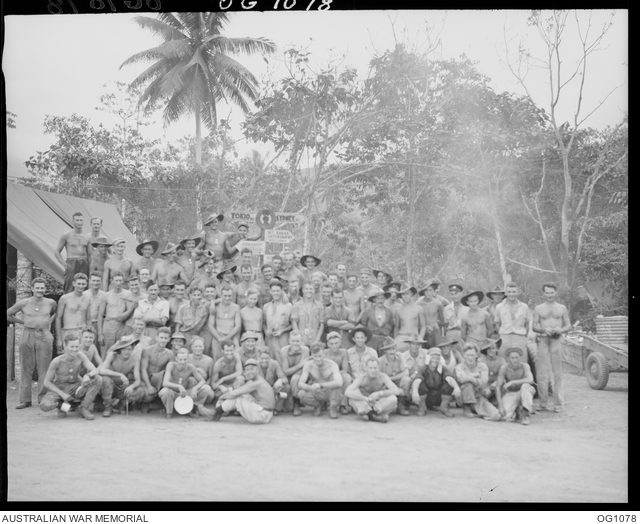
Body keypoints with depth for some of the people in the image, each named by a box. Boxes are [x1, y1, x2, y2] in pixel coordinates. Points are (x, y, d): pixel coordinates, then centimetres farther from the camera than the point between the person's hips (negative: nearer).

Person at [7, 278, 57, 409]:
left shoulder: (51, 303, 5)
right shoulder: (23, 303, 1)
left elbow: (57, 313, 25)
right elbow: (8, 315, 12)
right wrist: (23, 322, 8)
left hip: (44, 336, 0)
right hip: (27, 335, 0)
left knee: (44, 368, -1)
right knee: (26, 369, 2)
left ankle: (43, 398, 5)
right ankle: (24, 399, 6)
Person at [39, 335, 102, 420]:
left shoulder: (80, 355, -14)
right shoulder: (57, 361, -21)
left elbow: (95, 371, -19)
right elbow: (46, 382, -12)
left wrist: (87, 375, -42)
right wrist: (62, 394, -20)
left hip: (75, 388, 3)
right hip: (59, 389, -2)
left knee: (98, 380, -22)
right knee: (45, 406, -33)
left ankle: (84, 408, -10)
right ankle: (60, 404, 2)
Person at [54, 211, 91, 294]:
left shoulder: (87, 238, 12)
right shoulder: (66, 236, 3)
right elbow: (56, 251, 5)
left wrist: (90, 269, 4)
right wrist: (65, 265, -5)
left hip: (84, 265, 4)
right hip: (71, 265, -3)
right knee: (70, 292, -8)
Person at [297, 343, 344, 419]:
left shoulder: (332, 365, -21)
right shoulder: (308, 365, -13)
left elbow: (339, 383, -38)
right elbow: (300, 384, -20)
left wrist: (320, 385, -46)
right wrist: (310, 388, -43)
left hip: (331, 393, -2)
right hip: (317, 394, 2)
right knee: (301, 394, -29)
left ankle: (333, 408, -12)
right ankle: (318, 405, 6)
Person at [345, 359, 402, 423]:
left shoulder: (383, 377, -13)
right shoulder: (361, 379, -16)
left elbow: (396, 391, -26)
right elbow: (347, 392, -32)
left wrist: (379, 393, -34)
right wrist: (366, 399, -39)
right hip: (365, 405, -1)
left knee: (393, 398, -30)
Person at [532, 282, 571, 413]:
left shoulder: (562, 308, 12)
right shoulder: (538, 309, 9)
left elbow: (568, 325, 11)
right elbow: (534, 326, 5)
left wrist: (561, 329, -11)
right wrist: (544, 329, -15)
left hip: (556, 341, 1)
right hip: (543, 341, -1)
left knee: (557, 372, -2)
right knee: (543, 373, -3)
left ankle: (558, 403, 2)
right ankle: (544, 402, 3)